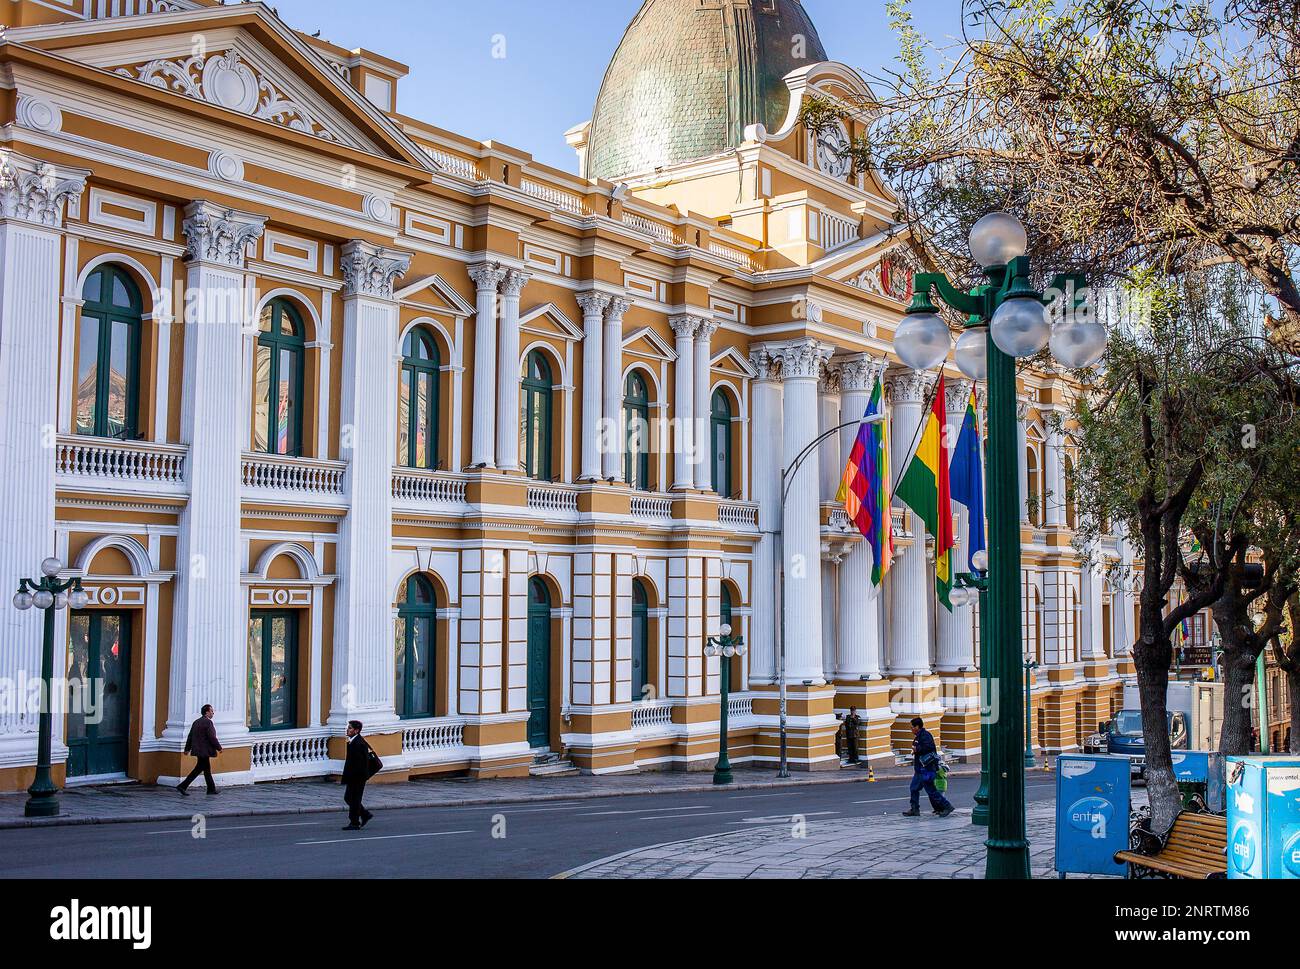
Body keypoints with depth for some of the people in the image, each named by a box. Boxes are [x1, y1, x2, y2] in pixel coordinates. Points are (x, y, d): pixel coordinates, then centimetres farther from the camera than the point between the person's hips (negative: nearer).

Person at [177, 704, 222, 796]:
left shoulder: (196, 722, 13)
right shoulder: (208, 722, -15)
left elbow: (190, 736, 14)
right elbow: (212, 737, -18)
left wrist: (187, 749, 18)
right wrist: (219, 748, -9)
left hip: (198, 750, 9)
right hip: (204, 751, -9)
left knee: (207, 769, 14)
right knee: (199, 769, -5)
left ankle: (211, 789, 20)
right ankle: (183, 786, -7)